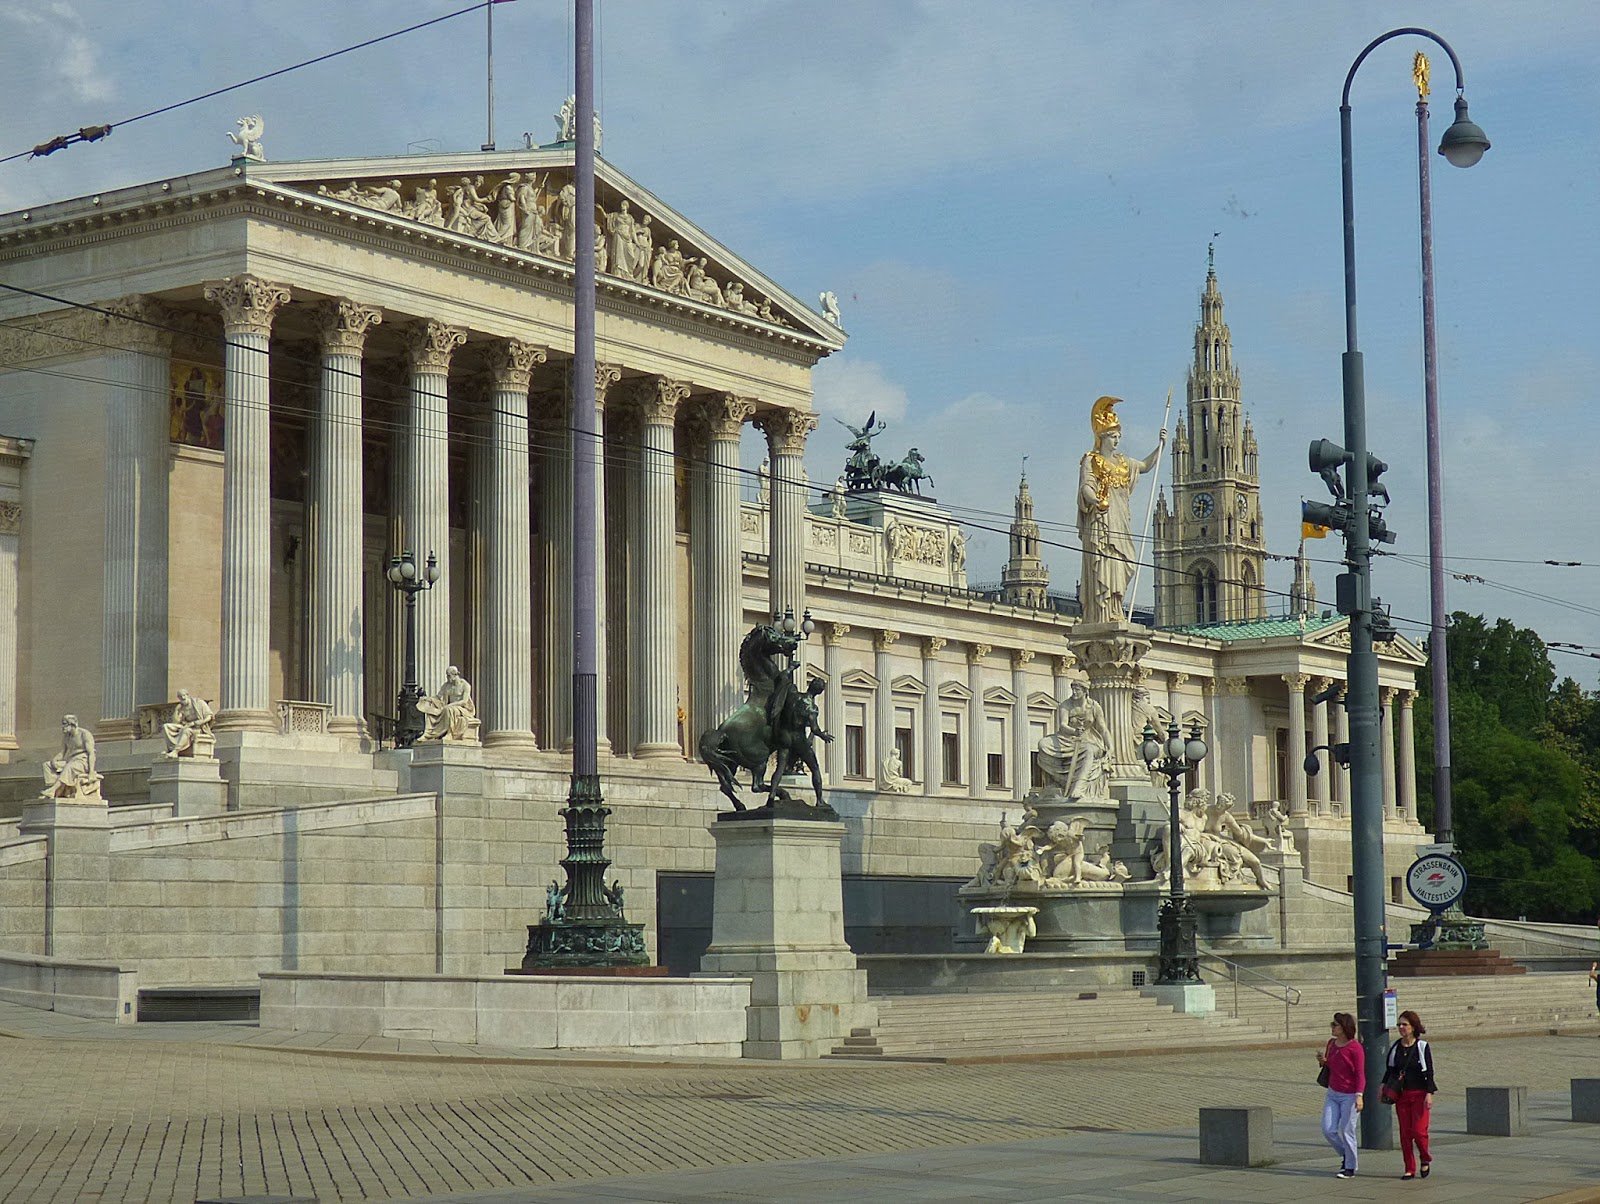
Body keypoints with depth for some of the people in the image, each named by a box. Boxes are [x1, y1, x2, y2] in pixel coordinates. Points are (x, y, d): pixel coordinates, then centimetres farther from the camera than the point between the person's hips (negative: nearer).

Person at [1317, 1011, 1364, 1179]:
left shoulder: (1355, 1048, -14)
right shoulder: (1331, 1043, 7)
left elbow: (1360, 1074, -15)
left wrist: (1359, 1095, -23)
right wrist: (1323, 1061, -2)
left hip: (1350, 1095, -7)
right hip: (1333, 1094, 7)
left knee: (1346, 1131, -2)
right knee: (1328, 1129, 1)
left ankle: (1350, 1167, 12)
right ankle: (1345, 1156, 24)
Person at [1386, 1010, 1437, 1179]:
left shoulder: (1422, 1046, -3)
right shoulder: (1395, 1048, 8)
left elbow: (1429, 1072, -4)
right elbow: (1389, 1070, 15)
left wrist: (1429, 1094, -12)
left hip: (1419, 1094, -4)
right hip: (1401, 1095, 4)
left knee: (1418, 1130, -10)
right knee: (1404, 1132, 1)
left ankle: (1425, 1159, 16)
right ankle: (1410, 1169, 9)